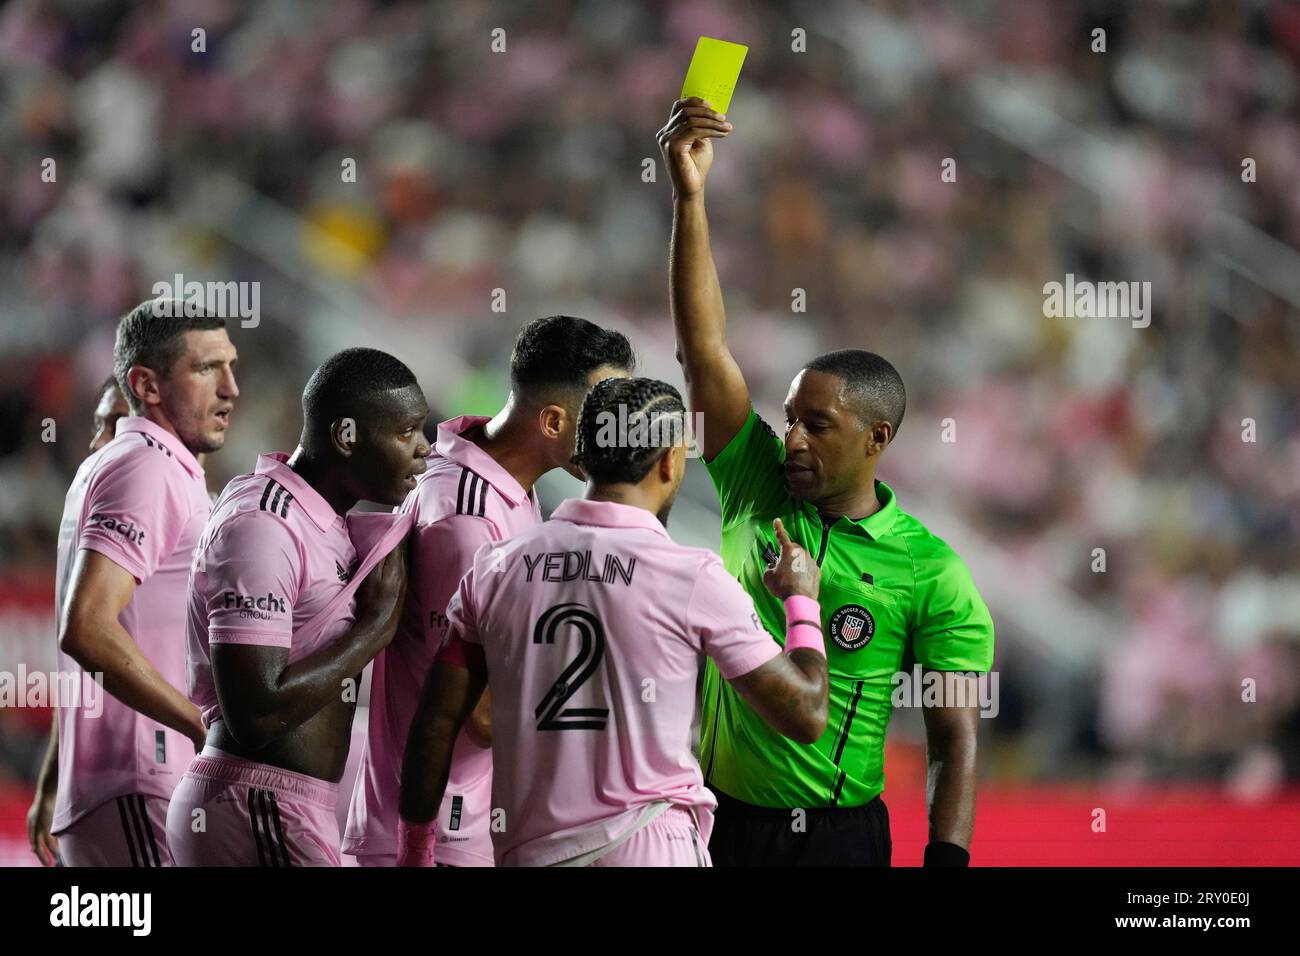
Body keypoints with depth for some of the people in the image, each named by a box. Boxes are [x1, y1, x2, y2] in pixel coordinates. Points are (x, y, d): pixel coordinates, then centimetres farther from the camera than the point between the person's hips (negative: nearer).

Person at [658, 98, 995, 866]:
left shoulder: (932, 573, -5)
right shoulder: (755, 490, 3)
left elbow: (955, 739, -7)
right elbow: (704, 344, -3)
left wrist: (946, 862, -19)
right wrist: (689, 196, -11)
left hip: (835, 834, -3)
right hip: (714, 822, 3)